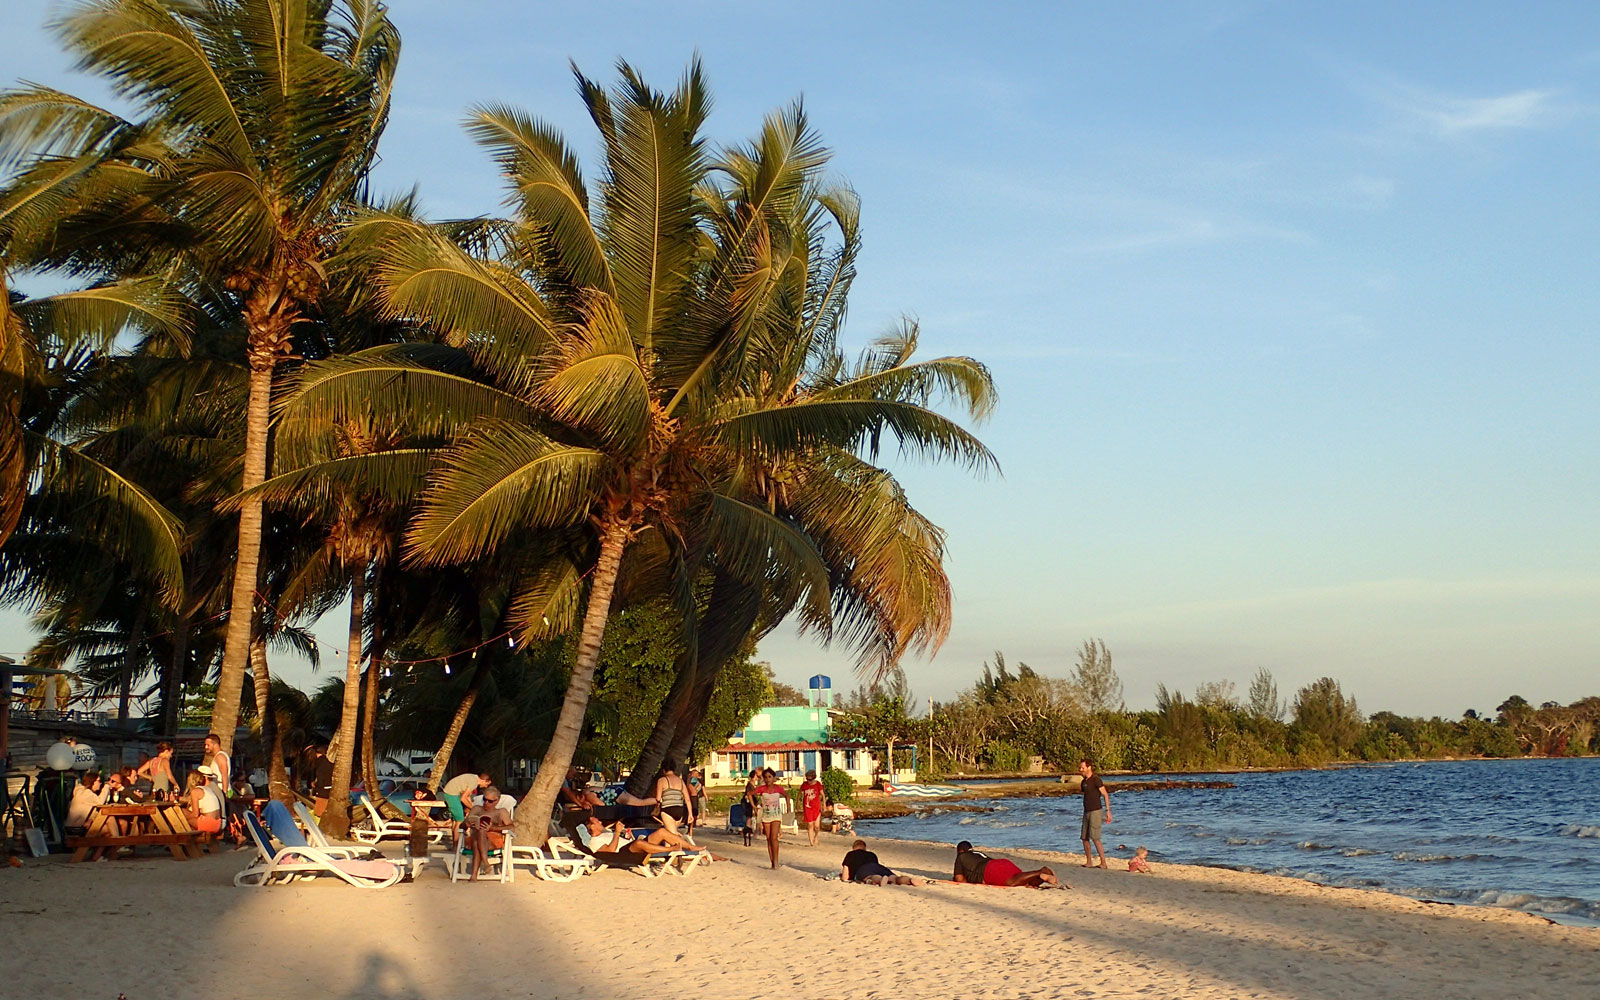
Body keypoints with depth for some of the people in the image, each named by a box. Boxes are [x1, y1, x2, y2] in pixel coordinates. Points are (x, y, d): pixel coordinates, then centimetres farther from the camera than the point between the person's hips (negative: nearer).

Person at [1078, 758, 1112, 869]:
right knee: (1085, 838, 7)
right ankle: (1089, 862, 15)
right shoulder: (1084, 781, 14)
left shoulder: (1095, 779, -10)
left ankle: (1103, 863, -10)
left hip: (1095, 811, -9)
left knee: (1095, 838, -13)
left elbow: (1105, 795, -12)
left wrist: (1108, 811, -16)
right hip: (1086, 812, 9)